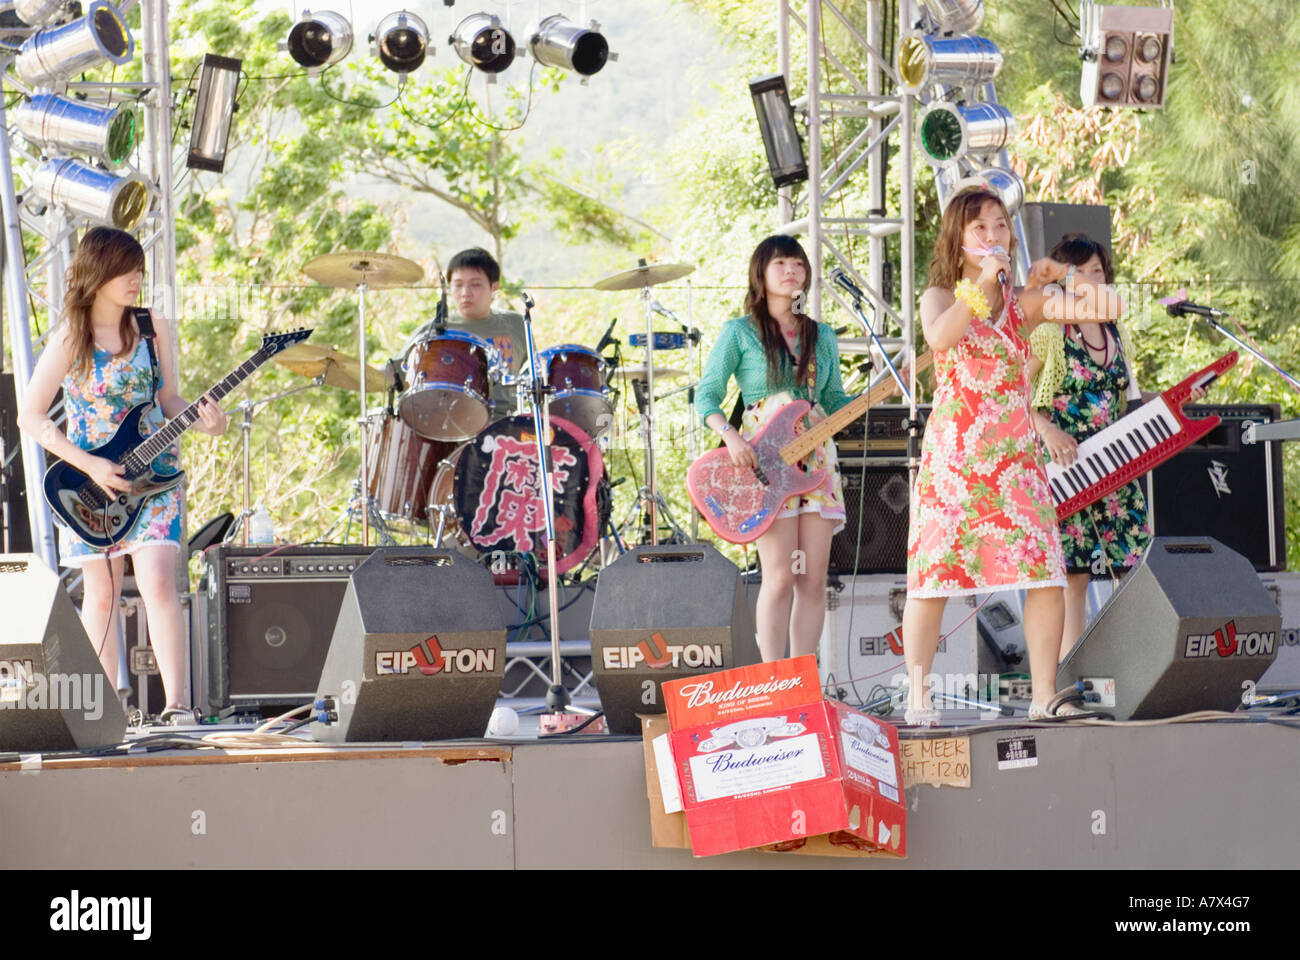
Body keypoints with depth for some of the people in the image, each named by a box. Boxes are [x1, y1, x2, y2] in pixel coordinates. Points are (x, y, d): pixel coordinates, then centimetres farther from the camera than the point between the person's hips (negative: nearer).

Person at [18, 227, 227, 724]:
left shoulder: (156, 329, 1)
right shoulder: (69, 340, -9)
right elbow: (30, 416, -7)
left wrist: (203, 421, -12)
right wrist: (90, 466, -14)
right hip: (88, 477, -1)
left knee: (158, 583, -14)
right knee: (101, 594, 4)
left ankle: (177, 701, -13)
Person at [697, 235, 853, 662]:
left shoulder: (821, 337, 17)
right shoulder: (740, 332, 3)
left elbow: (834, 401, 18)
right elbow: (707, 394, 0)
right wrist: (730, 435, -17)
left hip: (815, 459, 5)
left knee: (814, 579, 0)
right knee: (780, 577, -12)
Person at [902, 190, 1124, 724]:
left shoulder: (1023, 302, 10)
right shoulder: (940, 297, 3)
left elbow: (1105, 308, -2)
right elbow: (939, 338, -21)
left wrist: (1056, 281, -15)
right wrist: (982, 283, -22)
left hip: (1015, 456, 3)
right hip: (952, 454, -3)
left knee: (1048, 578, -6)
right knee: (933, 578, -6)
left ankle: (1044, 696, 3)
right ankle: (918, 699, 3)